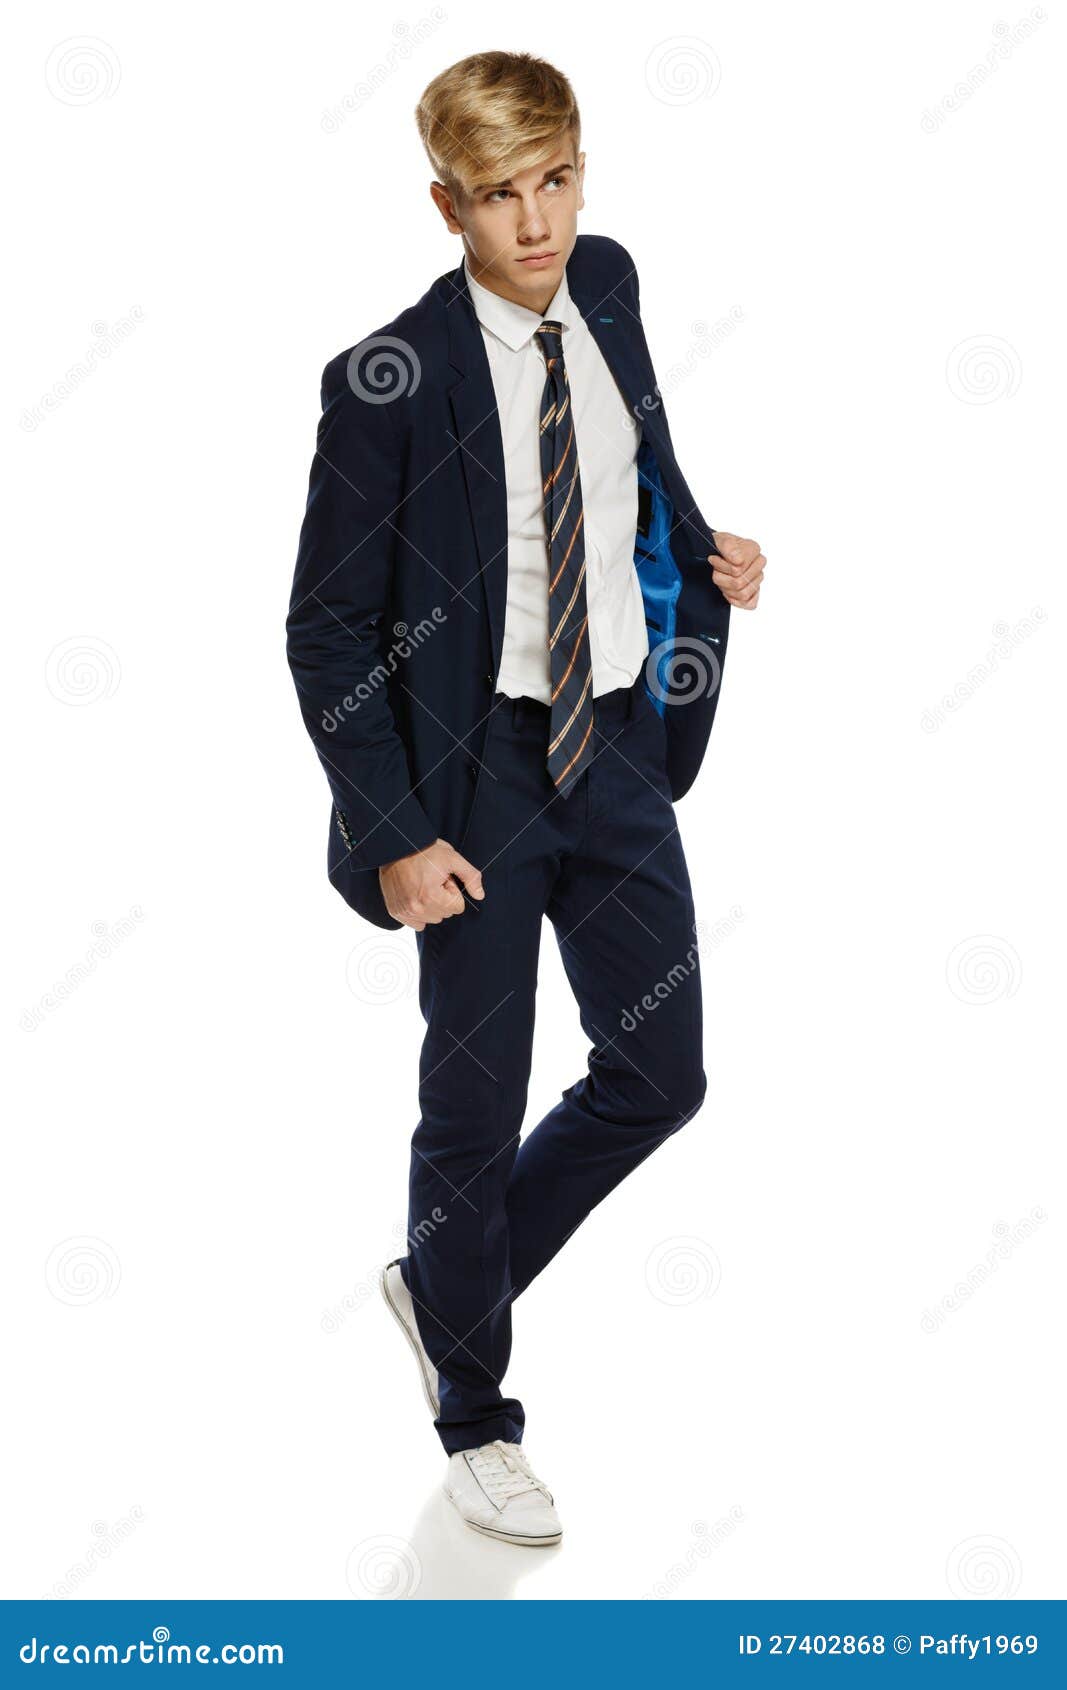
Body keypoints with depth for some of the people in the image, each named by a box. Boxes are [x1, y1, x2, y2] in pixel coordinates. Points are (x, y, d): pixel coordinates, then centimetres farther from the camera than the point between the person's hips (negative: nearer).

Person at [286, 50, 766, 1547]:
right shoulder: (391, 384, -17)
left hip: (620, 743, 6)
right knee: (476, 1101, 7)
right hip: (479, 762, -6)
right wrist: (396, 835, -15)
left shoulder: (608, 285, 0)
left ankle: (448, 1288, 34)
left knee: (660, 1076, 10)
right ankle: (476, 1419, 28)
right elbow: (328, 633, -12)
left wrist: (703, 554, 6)